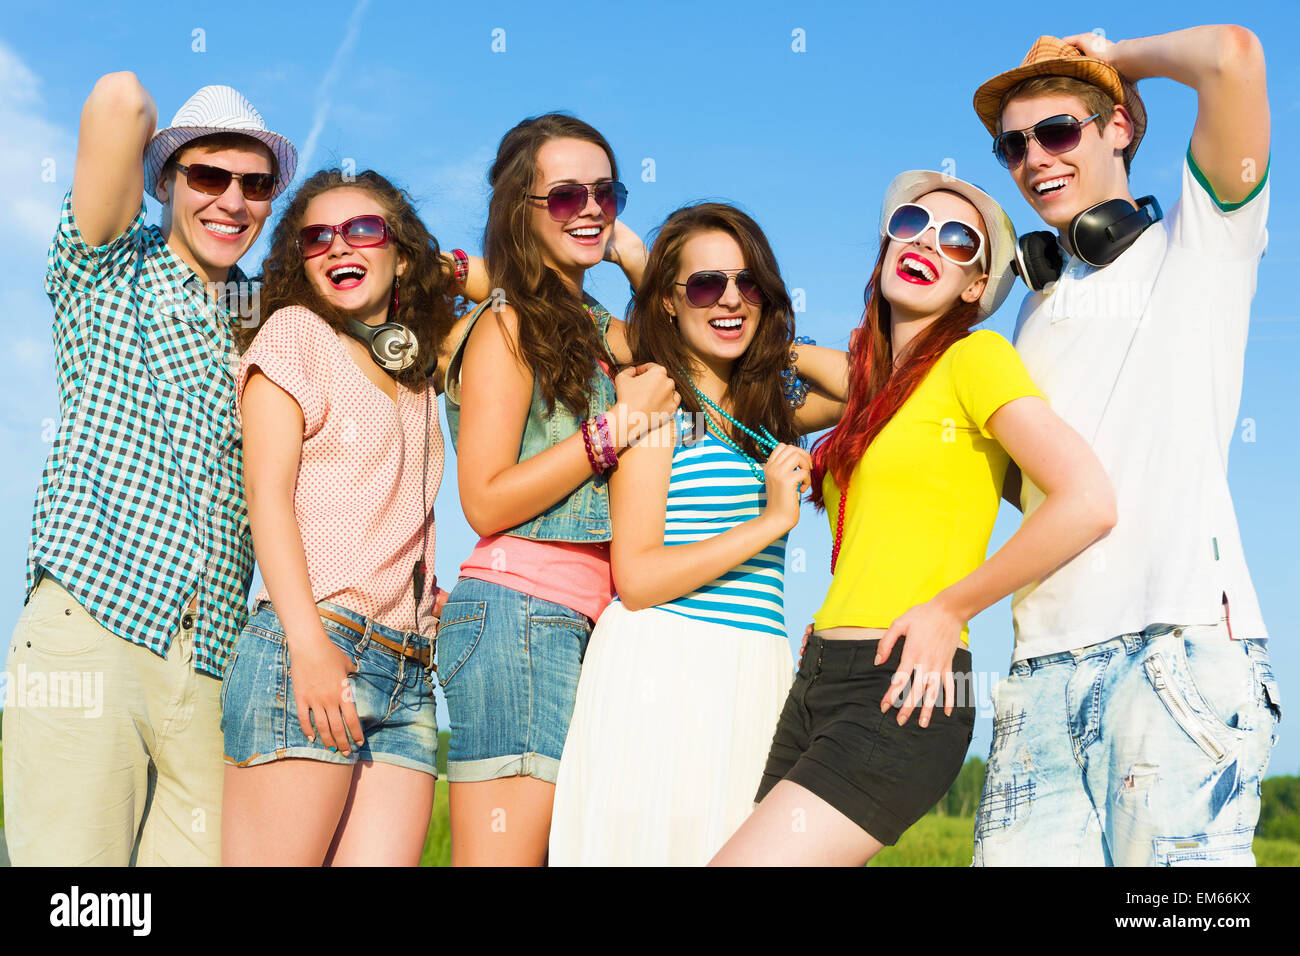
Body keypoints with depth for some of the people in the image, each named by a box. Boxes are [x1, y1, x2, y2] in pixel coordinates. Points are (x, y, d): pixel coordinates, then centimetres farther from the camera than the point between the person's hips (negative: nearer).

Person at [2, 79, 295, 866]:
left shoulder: (271, 319, 18)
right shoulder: (110, 276, 7)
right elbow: (121, 99, -6)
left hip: (209, 664, 4)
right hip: (90, 631, -4)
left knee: (200, 853, -2)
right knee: (72, 853, -6)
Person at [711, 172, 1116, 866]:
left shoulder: (974, 355, -4)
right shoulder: (875, 379, 18)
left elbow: (1088, 503, -16)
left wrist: (950, 609, -8)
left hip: (900, 696, -7)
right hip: (818, 682, 7)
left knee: (746, 857, -18)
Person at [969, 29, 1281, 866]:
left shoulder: (1198, 244, 9)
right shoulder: (1038, 306, 27)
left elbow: (1233, 56, -7)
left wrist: (1112, 55, 12)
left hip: (1180, 642, -5)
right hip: (1045, 664, 6)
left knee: (1170, 849, -12)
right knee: (1017, 855, -4)